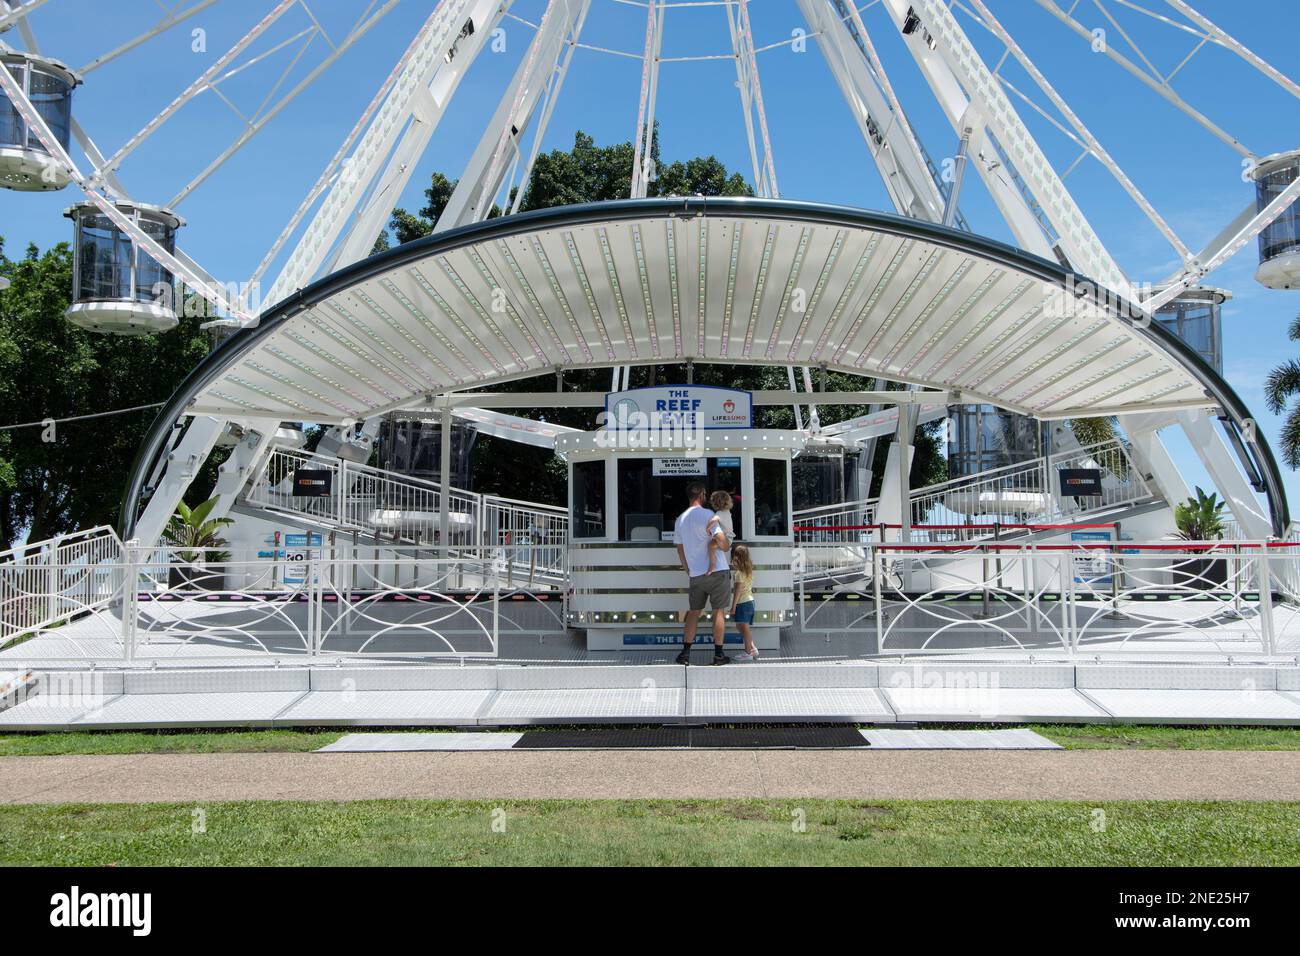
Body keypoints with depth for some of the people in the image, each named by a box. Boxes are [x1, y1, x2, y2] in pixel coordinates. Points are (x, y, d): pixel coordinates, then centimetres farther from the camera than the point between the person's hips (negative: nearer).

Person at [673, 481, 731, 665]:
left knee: (693, 611, 12)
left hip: (695, 574, 5)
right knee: (719, 612, 4)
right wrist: (727, 546, 4)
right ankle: (718, 654, 7)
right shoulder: (706, 514, -11)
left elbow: (680, 549, 16)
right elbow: (722, 541, -19)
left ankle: (686, 652, 9)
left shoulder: (680, 519, 10)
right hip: (717, 571, -5)